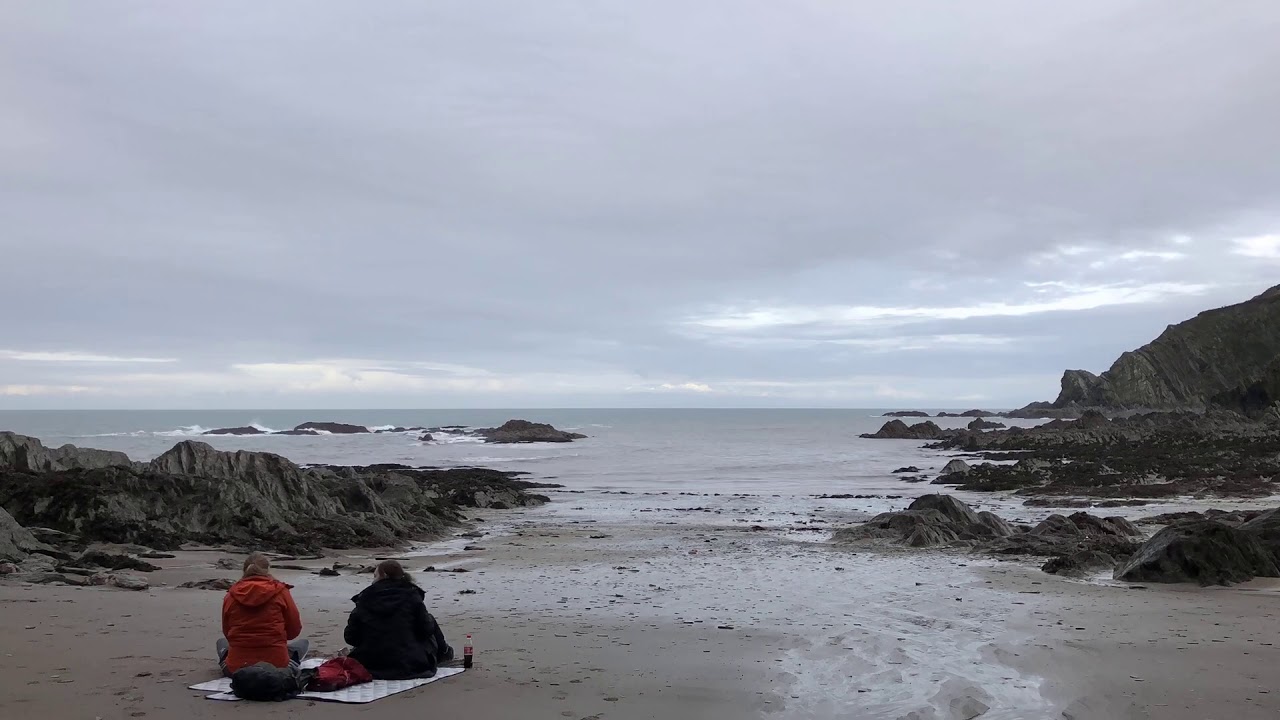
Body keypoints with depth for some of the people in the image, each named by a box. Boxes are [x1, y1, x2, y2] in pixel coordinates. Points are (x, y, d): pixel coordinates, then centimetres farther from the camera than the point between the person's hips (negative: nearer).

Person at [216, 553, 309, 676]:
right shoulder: (279, 591, -5)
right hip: (276, 666, -2)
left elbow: (227, 632, 12)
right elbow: (295, 630, 1)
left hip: (236, 668, 2)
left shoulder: (231, 595, 2)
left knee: (222, 642, 35)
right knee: (302, 643, 28)